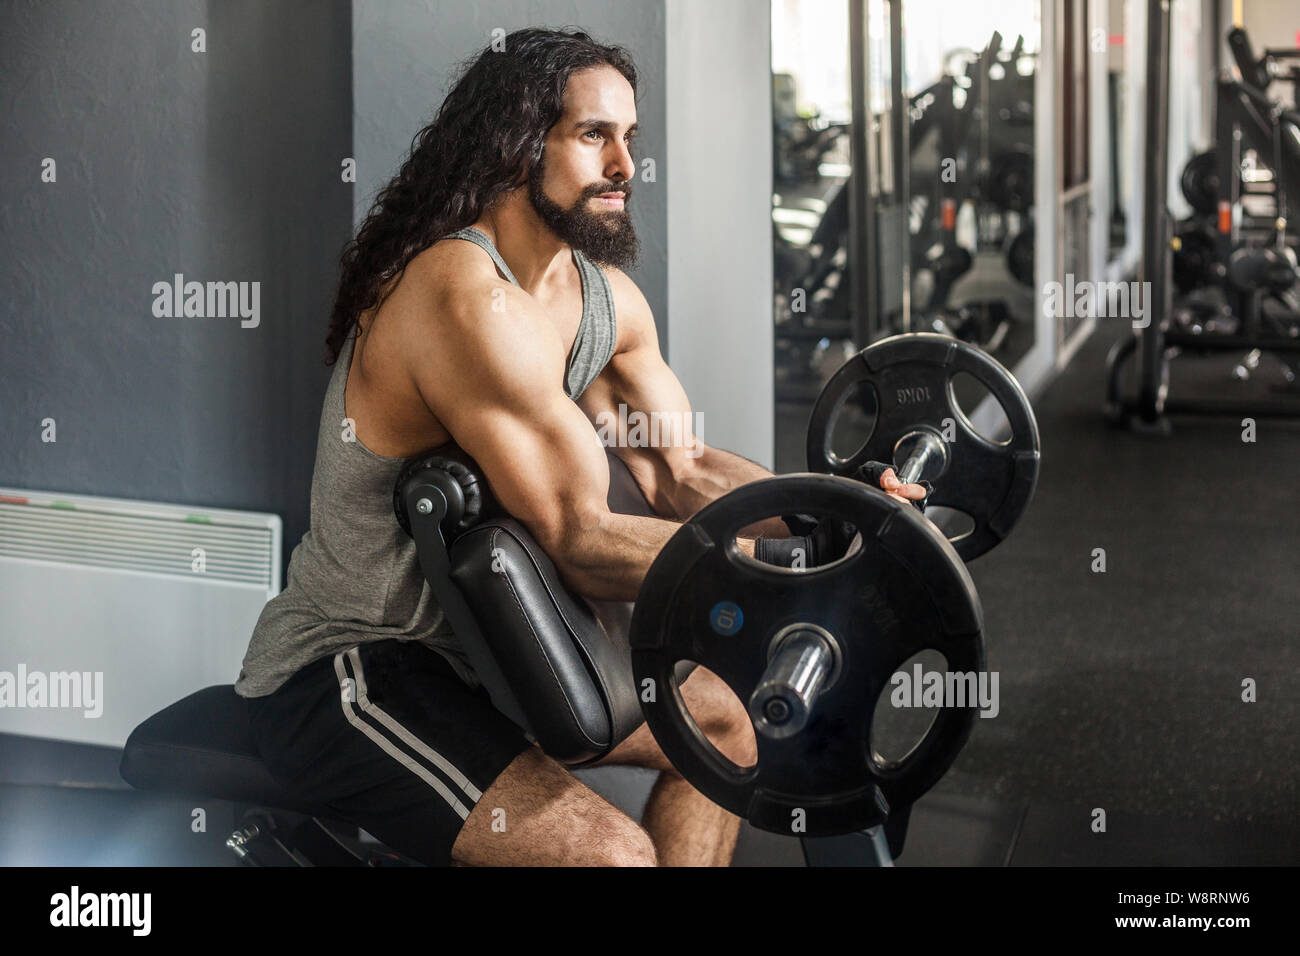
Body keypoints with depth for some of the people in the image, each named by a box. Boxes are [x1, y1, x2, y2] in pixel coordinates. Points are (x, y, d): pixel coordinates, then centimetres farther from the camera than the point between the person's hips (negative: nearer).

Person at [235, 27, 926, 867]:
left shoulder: (607, 297, 5)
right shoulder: (468, 295, -25)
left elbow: (682, 472, 5)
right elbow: (584, 543, -27)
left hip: (465, 641, 10)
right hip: (336, 672, -10)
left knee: (720, 721, 16)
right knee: (611, 852, -26)